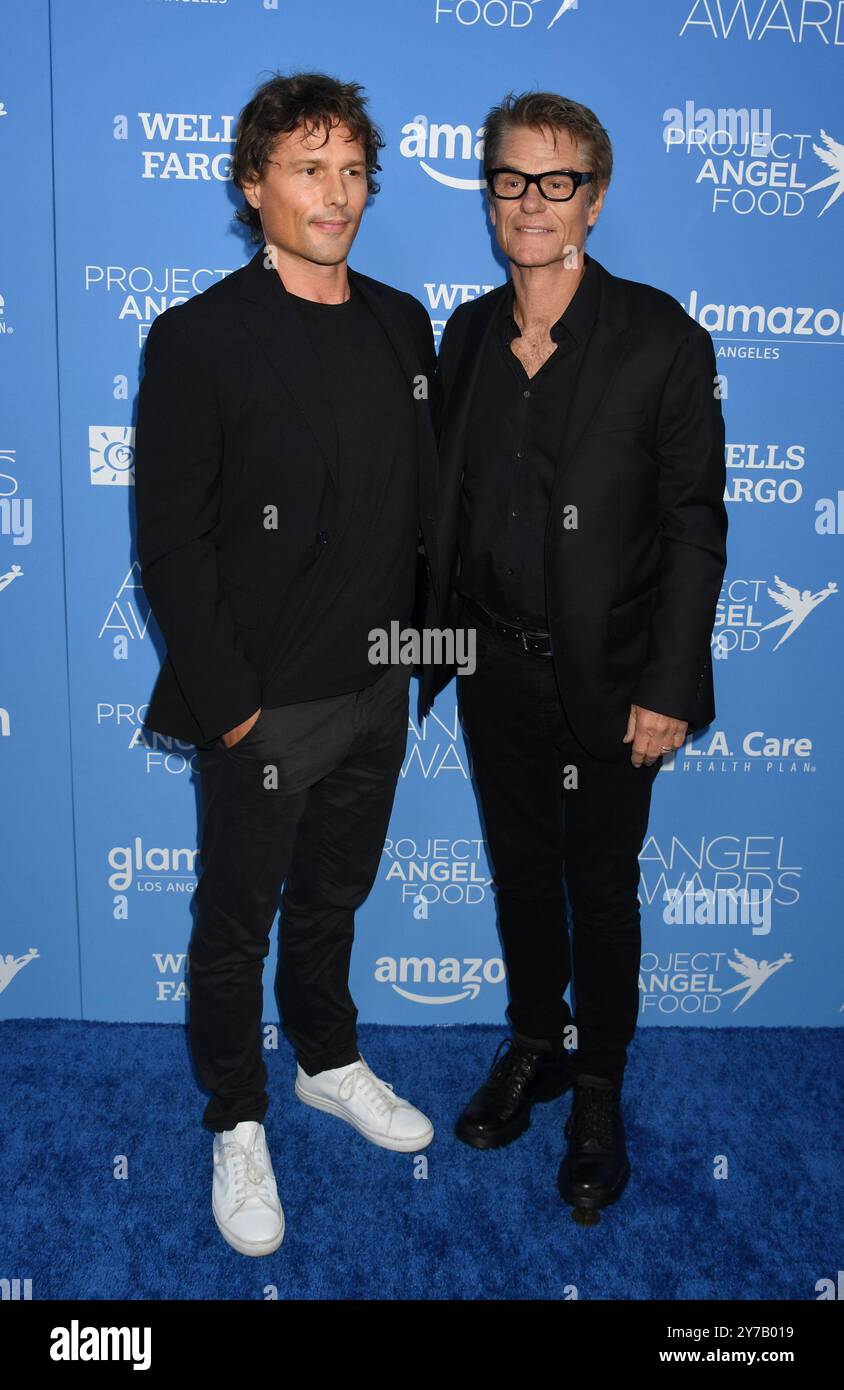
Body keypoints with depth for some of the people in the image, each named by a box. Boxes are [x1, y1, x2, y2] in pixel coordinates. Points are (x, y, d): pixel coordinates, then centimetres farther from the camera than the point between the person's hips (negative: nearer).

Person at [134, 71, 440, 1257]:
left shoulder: (401, 325, 7)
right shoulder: (200, 339, -11)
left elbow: (420, 500, 11)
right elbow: (171, 540, -13)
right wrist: (226, 701, -15)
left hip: (379, 689, 6)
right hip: (266, 706, -5)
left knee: (331, 898, 23)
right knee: (237, 923, 12)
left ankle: (330, 1061, 46)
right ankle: (237, 1124, 33)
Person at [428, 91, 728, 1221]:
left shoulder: (661, 339, -10)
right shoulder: (468, 332, 4)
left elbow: (694, 525, -10)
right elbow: (452, 504, 9)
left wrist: (669, 688, -13)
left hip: (606, 682, -4)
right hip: (496, 671, 4)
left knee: (602, 889, 11)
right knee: (520, 871, 19)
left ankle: (598, 1093, 32)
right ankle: (532, 1044, 42)